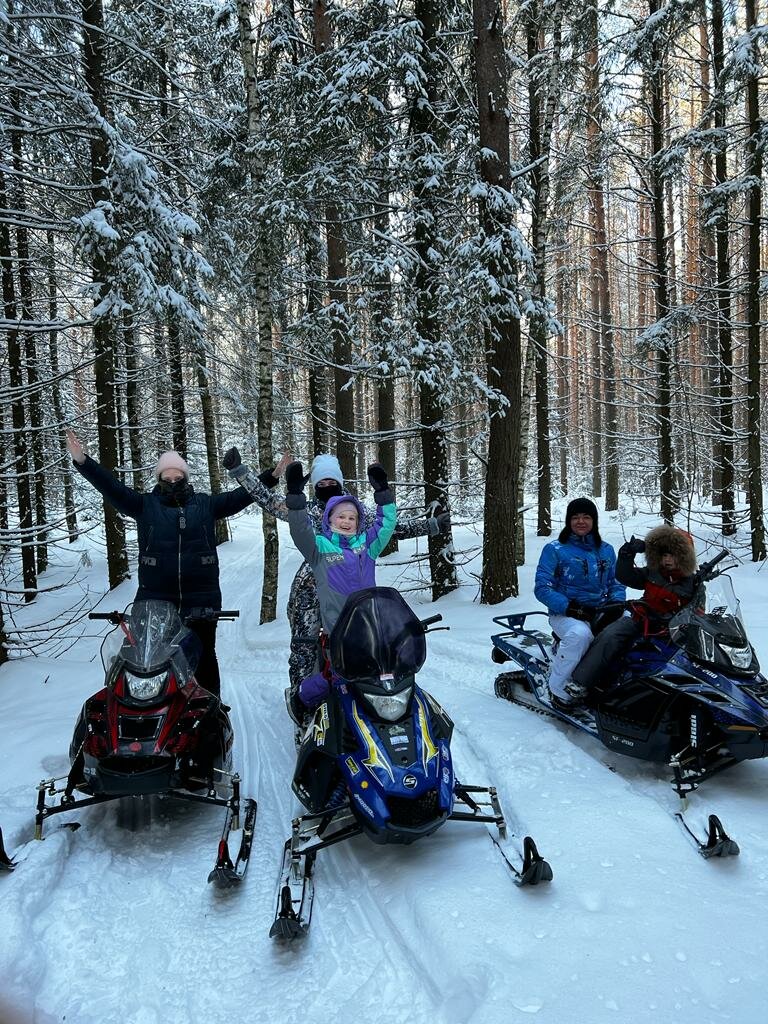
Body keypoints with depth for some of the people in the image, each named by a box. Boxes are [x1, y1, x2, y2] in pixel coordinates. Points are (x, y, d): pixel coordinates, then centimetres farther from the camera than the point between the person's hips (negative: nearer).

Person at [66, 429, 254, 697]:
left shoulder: (206, 504, 7)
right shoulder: (145, 505, 5)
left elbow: (239, 496, 4)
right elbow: (111, 486, -2)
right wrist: (82, 461, -14)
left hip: (201, 600, 1)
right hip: (155, 601, 0)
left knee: (204, 658, 11)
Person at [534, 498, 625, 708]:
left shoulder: (606, 550, 15)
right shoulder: (555, 549, 1)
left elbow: (616, 584, 17)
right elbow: (542, 588, -5)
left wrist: (615, 604, -6)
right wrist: (571, 608, -17)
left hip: (600, 613, 4)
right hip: (565, 614, -4)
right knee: (580, 633, -37)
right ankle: (558, 687, -20)